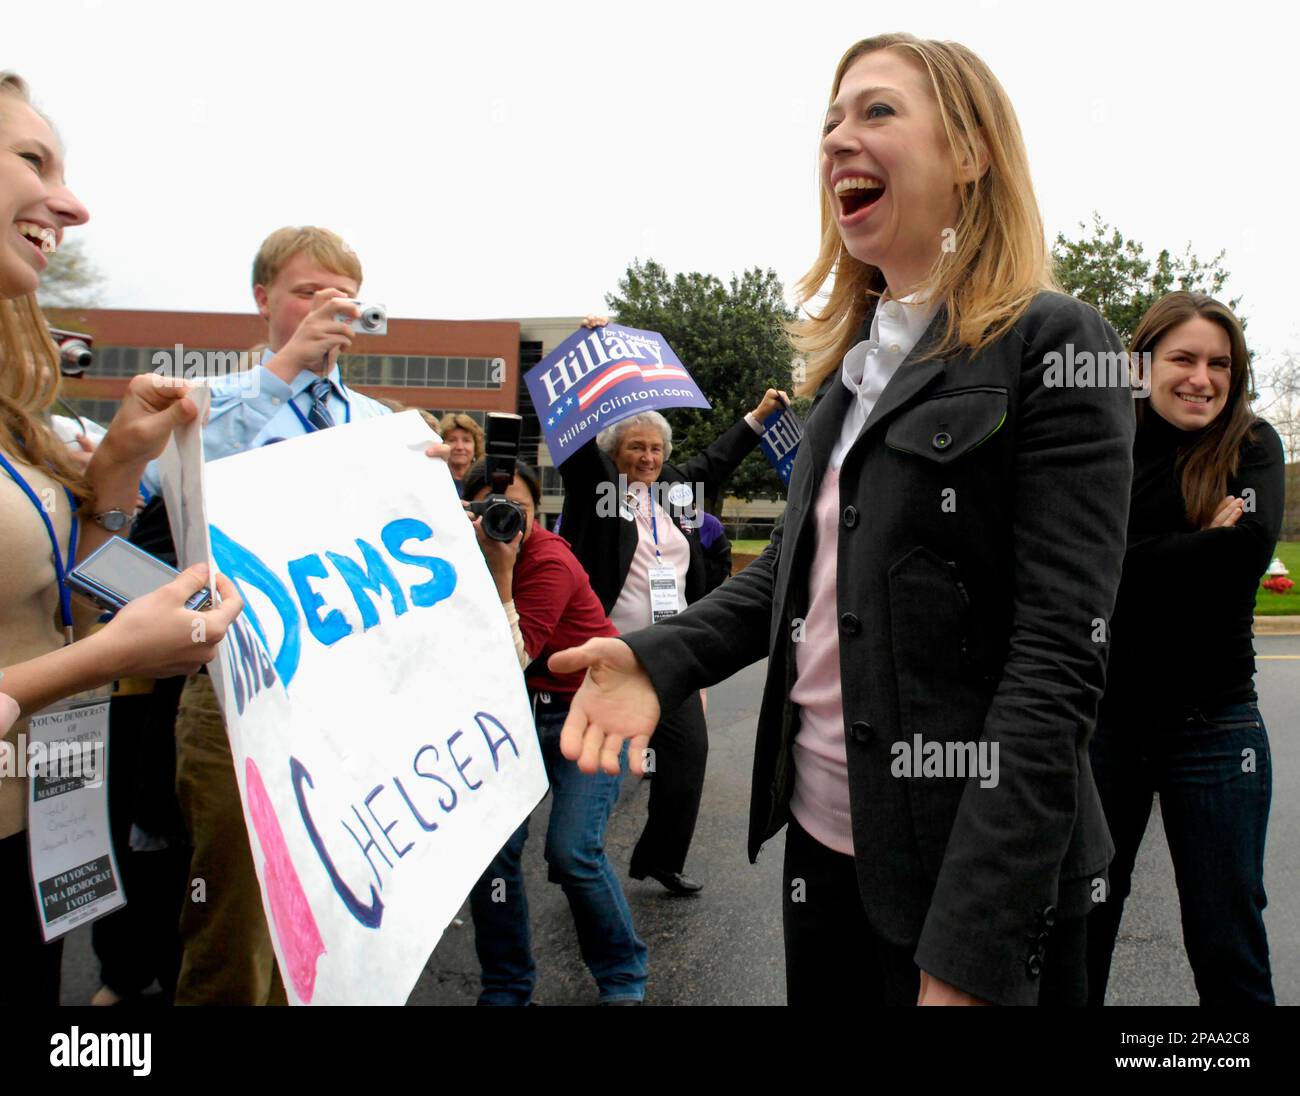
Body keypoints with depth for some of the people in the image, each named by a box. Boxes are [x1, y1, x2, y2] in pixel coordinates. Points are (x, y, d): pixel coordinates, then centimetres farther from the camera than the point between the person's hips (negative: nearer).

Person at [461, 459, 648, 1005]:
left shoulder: (551, 563, -22)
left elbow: (514, 659, -26)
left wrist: (500, 574, -31)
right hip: (519, 709, 6)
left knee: (572, 851, -14)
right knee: (494, 842, -7)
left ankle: (623, 980, 10)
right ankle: (506, 987, 13)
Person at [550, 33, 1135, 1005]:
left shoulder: (1053, 348, -12)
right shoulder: (854, 360, 10)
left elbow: (1059, 655, -18)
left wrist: (969, 946, -22)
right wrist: (659, 658, -4)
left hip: (979, 868, -7)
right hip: (821, 833, 7)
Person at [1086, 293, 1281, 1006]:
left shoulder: (1252, 446, 1)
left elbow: (1250, 544, -19)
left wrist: (1129, 560, -15)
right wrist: (1204, 541, -14)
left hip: (1213, 726, 0)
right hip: (1102, 718, 1)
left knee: (1228, 947, 8)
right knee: (1077, 934, 12)